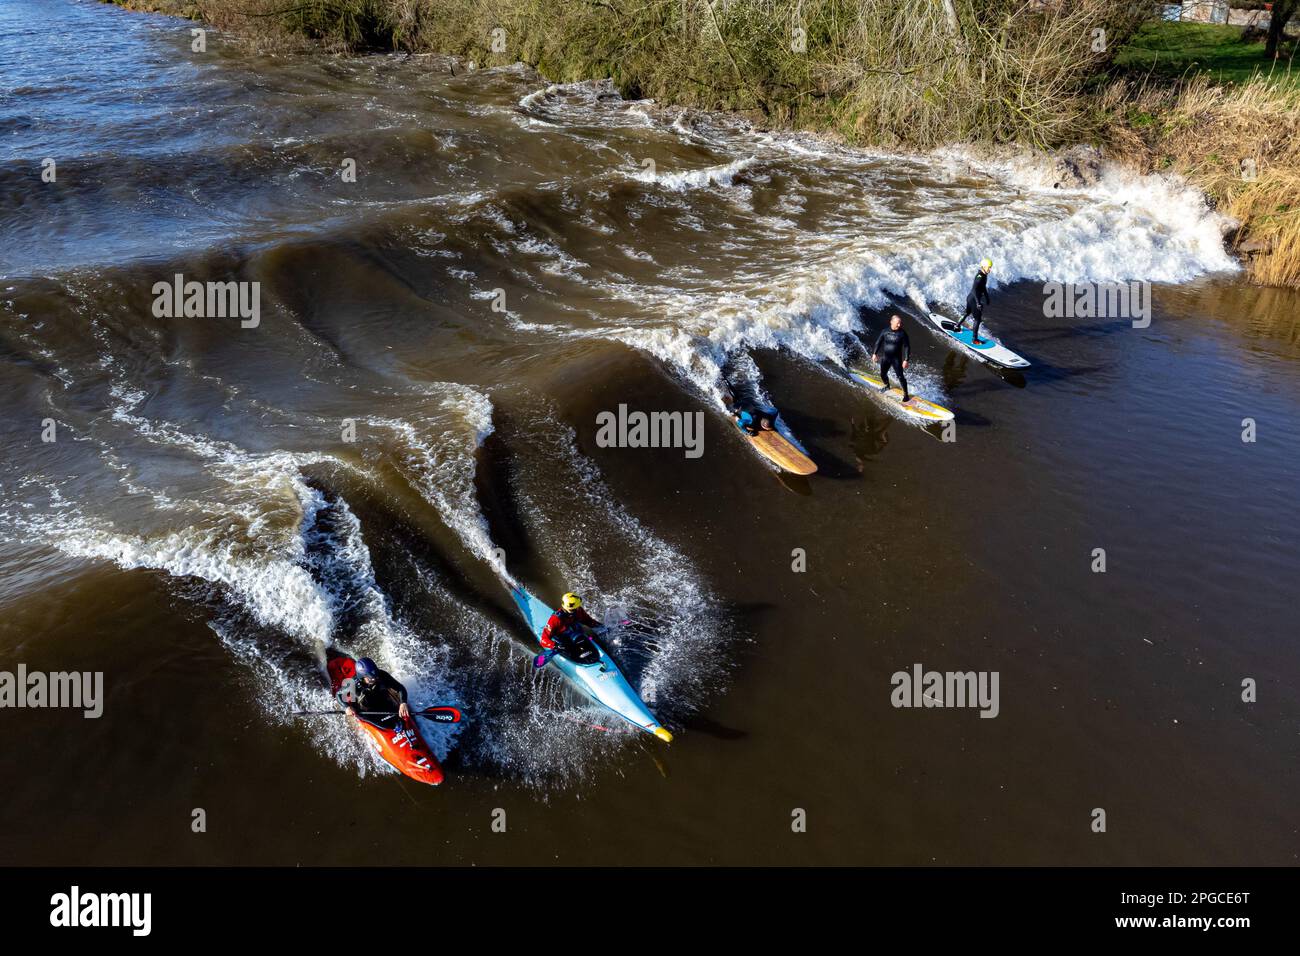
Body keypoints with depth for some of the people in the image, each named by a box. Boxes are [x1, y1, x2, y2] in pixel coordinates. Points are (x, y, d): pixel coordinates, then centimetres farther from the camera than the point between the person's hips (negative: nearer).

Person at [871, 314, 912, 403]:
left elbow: (906, 347, -9)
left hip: (896, 358, -4)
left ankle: (906, 394, 3)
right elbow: (878, 342, 8)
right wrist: (874, 353, 6)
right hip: (885, 357, 4)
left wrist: (906, 360, -15)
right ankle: (887, 386, 47)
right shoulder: (885, 332, -3)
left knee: (900, 376, -7)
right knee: (883, 374, 18)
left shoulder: (902, 333, -11)